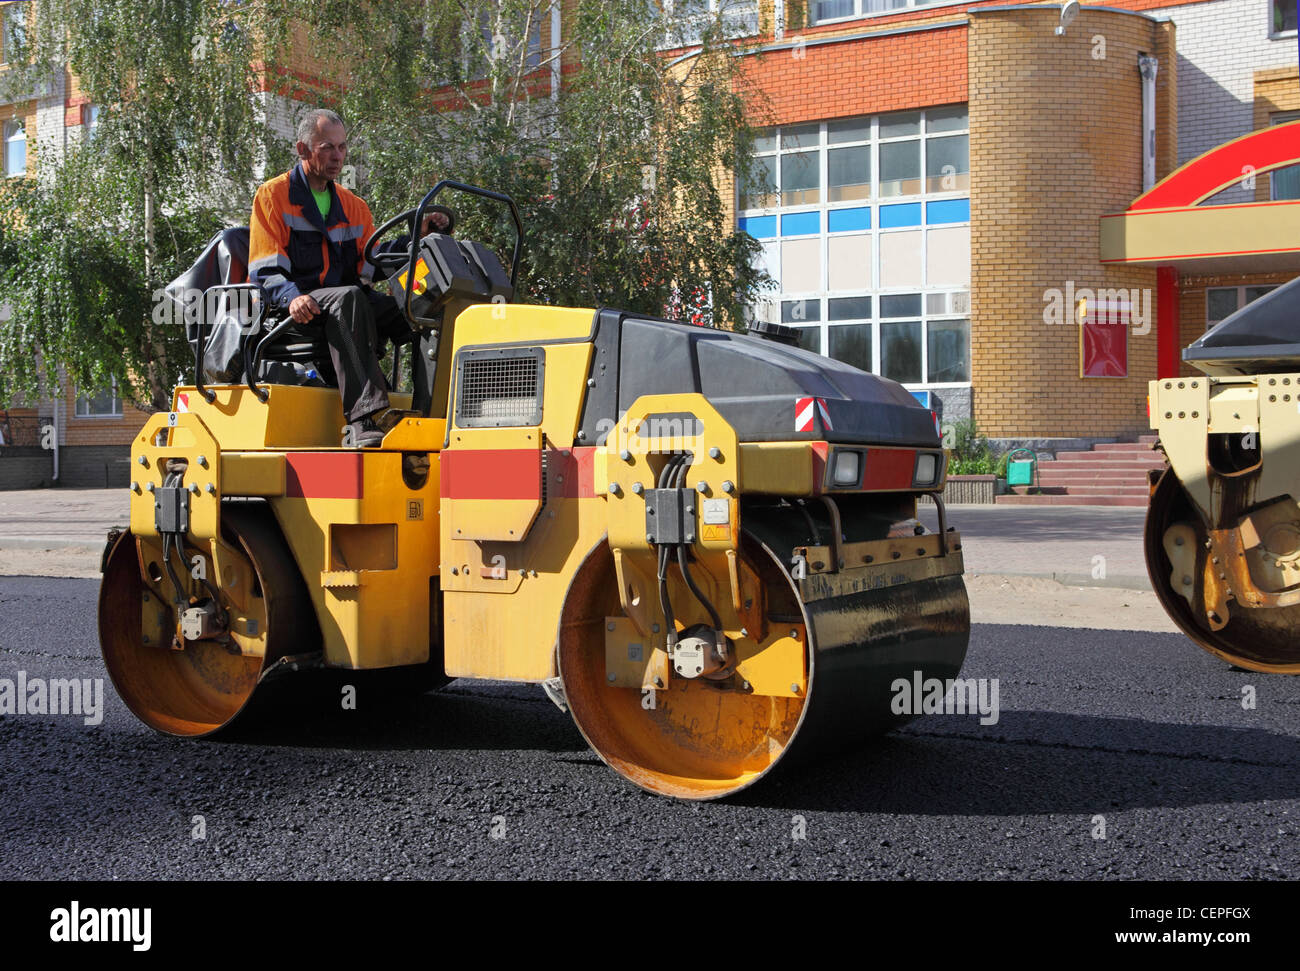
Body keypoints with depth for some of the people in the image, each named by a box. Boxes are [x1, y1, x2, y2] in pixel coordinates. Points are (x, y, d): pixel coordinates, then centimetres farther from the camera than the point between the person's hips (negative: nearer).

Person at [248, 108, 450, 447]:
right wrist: (292, 296, -26)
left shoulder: (353, 206, 23)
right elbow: (265, 270, -5)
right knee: (348, 299, -38)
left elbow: (372, 263, 11)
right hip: (298, 310, -5)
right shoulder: (273, 196, 6)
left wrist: (417, 239, -3)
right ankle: (363, 419, -50)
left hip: (344, 301, 6)